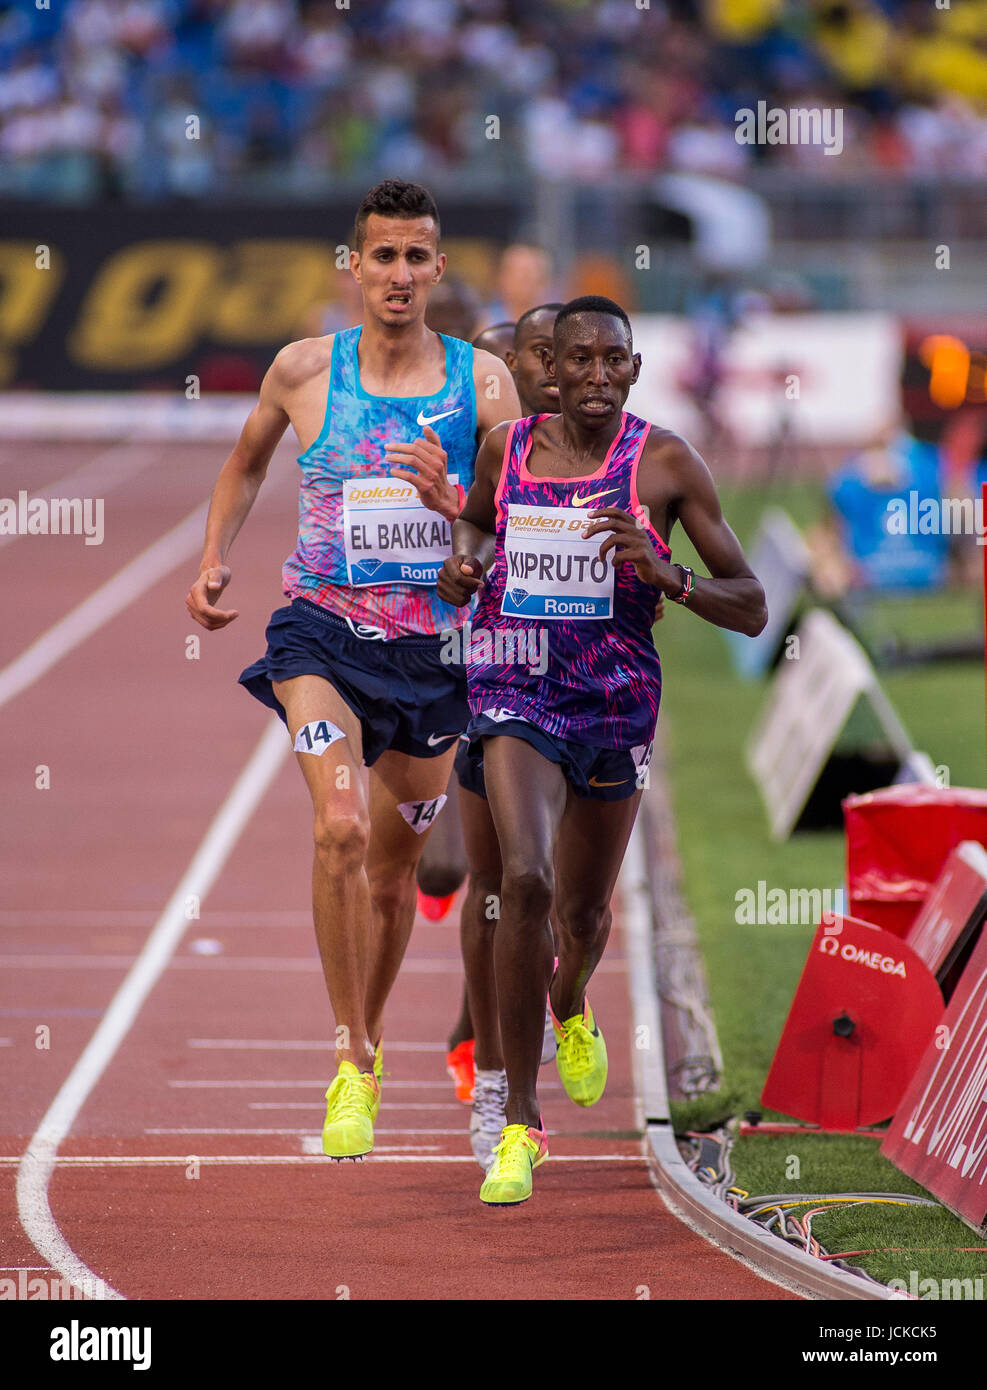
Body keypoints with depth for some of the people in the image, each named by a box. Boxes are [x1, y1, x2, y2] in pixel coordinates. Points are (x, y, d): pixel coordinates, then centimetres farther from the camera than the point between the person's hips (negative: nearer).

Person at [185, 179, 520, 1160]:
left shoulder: (482, 380, -1)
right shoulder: (304, 370, 1)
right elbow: (245, 464, 21)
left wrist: (454, 503, -21)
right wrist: (212, 562, 10)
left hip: (432, 645, 2)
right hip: (322, 630, -1)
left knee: (394, 864, 14)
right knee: (340, 827, -23)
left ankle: (366, 1046, 38)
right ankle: (351, 1067, -17)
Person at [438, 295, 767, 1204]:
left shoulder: (667, 464, -6)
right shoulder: (505, 448, 1)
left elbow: (751, 610, -4)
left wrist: (666, 575, -22)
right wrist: (462, 563, 3)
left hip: (618, 697, 1)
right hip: (517, 687, -1)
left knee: (584, 906, 17)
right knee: (525, 881, -23)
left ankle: (571, 1010, 57)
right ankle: (521, 1123, -17)